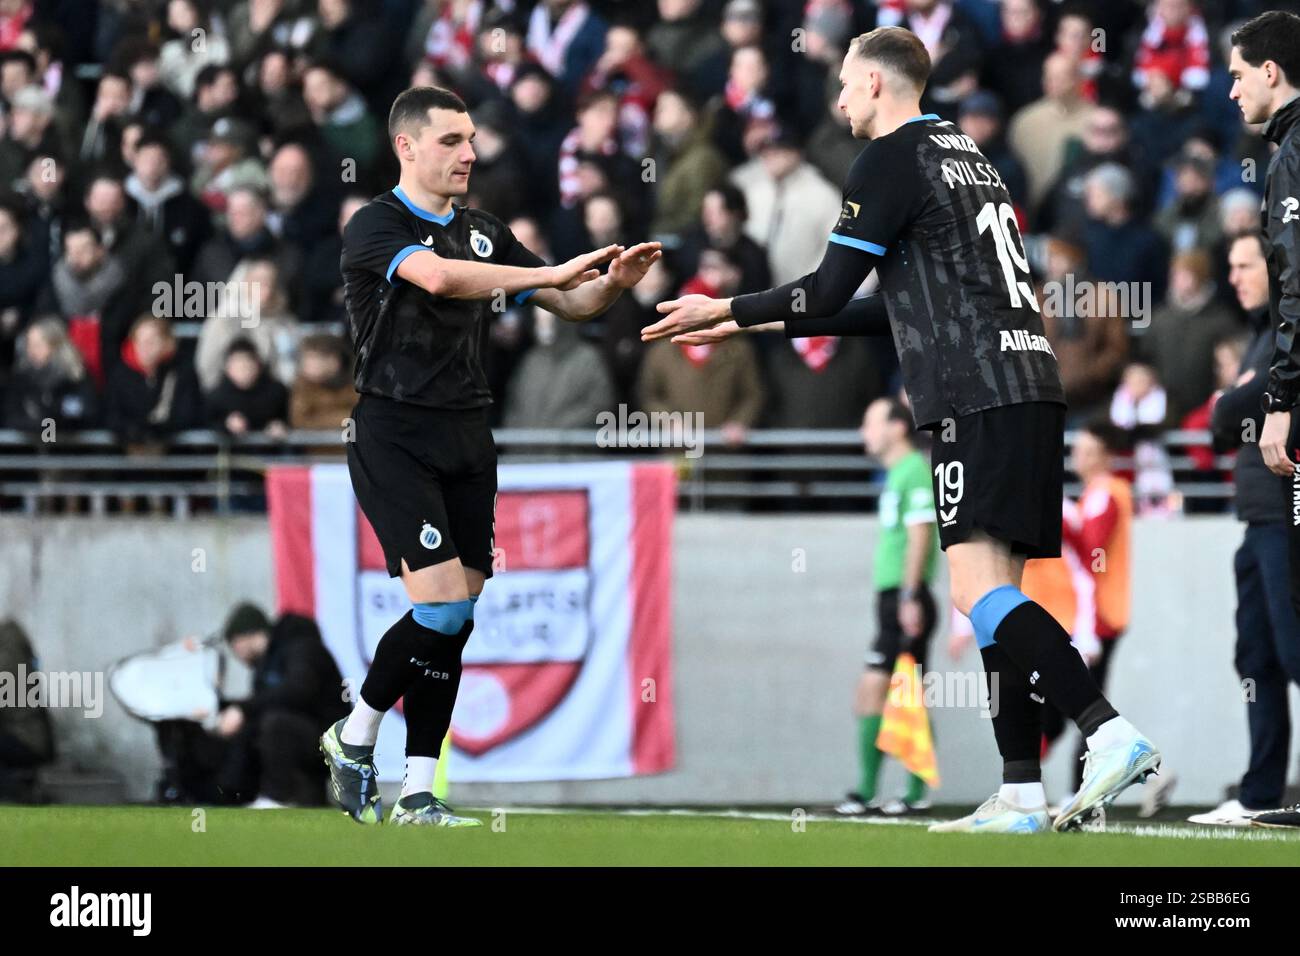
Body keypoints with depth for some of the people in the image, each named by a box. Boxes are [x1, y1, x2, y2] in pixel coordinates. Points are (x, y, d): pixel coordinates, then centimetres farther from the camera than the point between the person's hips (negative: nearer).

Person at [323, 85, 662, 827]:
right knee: (443, 605, -16)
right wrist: (553, 272, -33)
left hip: (468, 444, 6)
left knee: (456, 621, 2)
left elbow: (570, 305, 15)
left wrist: (612, 283, -8)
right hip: (396, 440, -6)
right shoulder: (375, 227, -8)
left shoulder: (485, 232, 13)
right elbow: (437, 276, -28)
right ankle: (355, 737, 6)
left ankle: (418, 799, 6)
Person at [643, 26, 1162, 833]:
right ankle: (1022, 796, 2)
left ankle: (1113, 735, -29)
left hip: (979, 396, -9)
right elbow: (903, 304, 30)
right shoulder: (965, 154, 24)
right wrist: (761, 323, 33)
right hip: (1030, 383, 9)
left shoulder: (893, 160, -4)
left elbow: (830, 288, -5)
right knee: (997, 598, 7)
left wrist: (731, 308, 10)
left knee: (980, 590, -16)